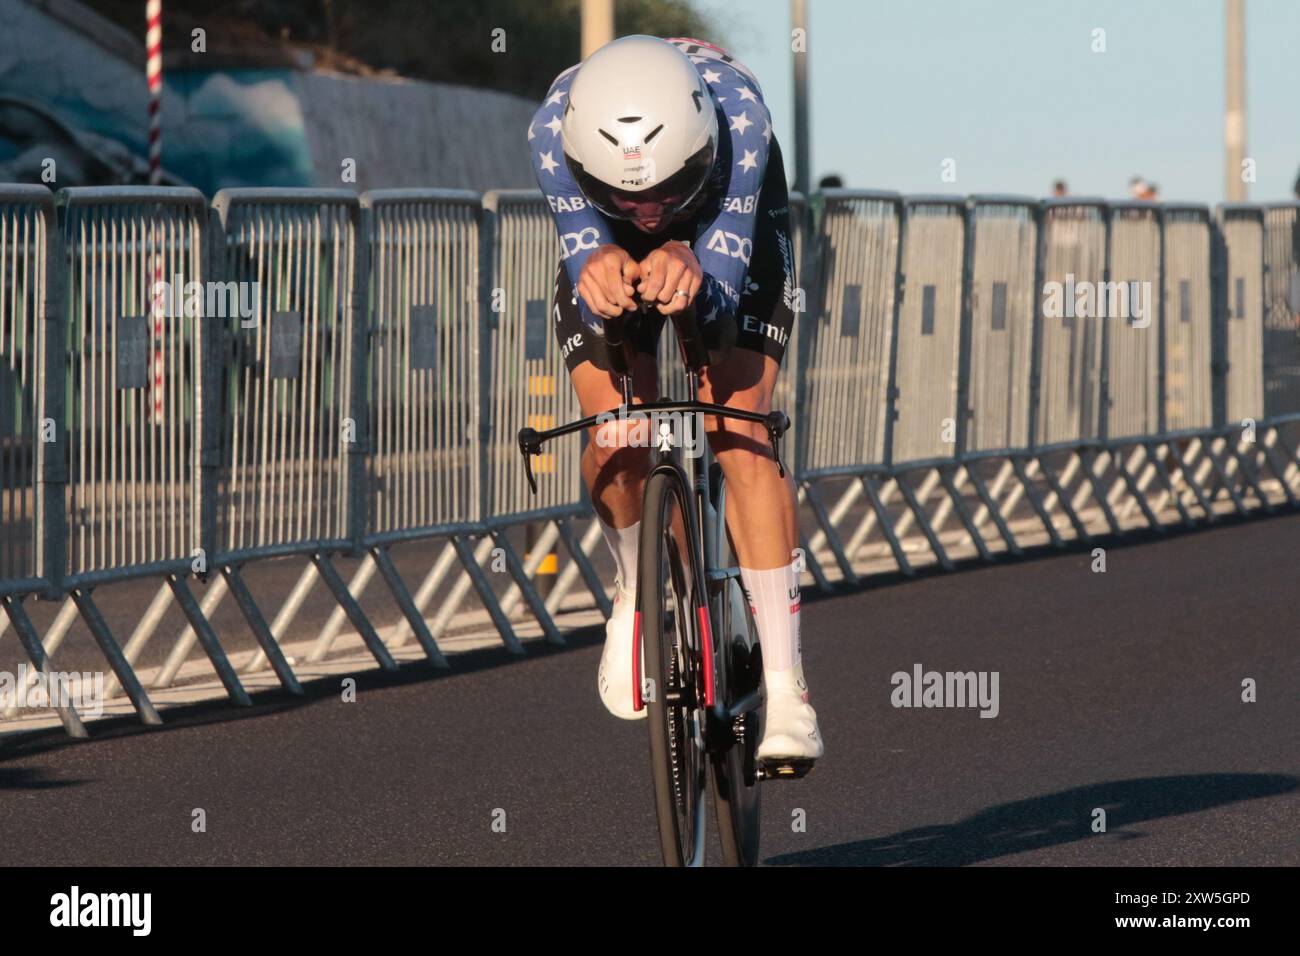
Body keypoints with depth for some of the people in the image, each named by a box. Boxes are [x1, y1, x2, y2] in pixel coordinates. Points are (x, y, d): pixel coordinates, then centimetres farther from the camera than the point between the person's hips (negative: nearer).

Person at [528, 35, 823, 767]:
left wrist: (693, 277, -63)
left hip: (725, 232, -1)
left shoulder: (737, 111, -42)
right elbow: (586, 273, -37)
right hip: (606, 242, 1)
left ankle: (786, 689, -20)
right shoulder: (557, 128, -39)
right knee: (616, 438, -19)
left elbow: (723, 286, -40)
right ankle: (635, 592, 15)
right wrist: (598, 279, -61)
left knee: (739, 432, -20)